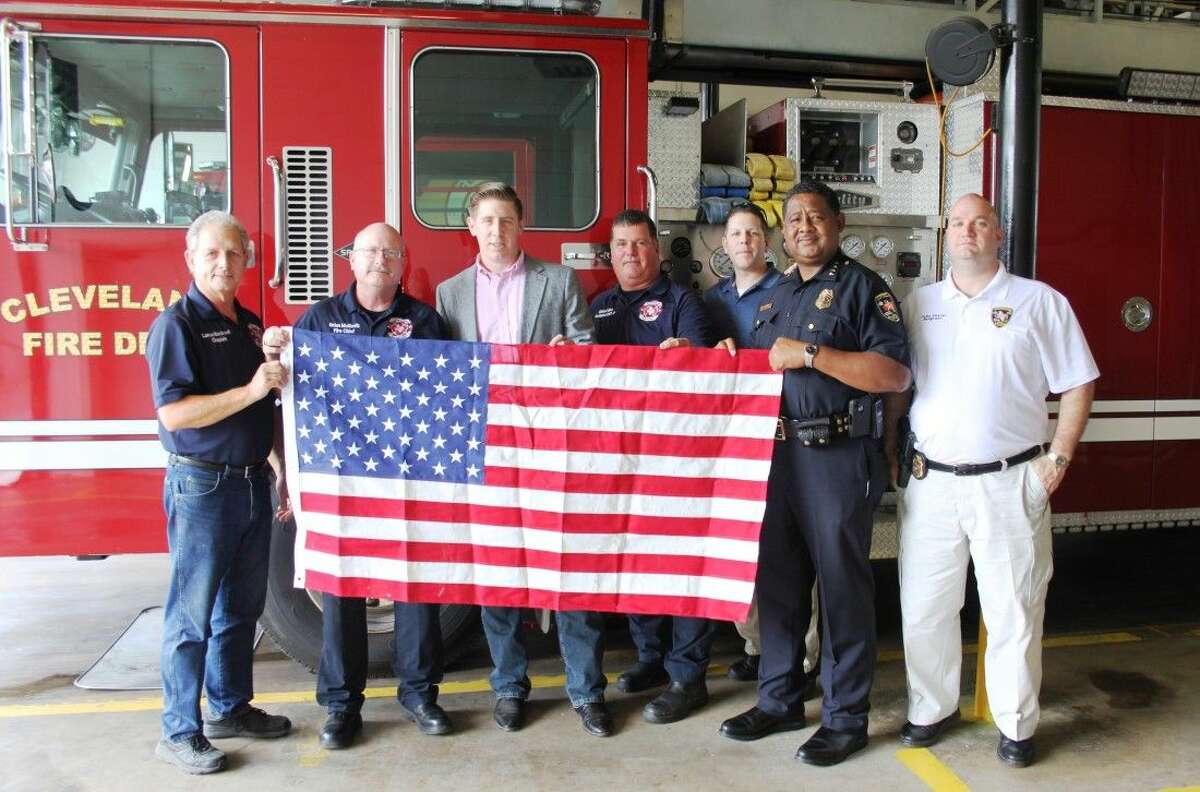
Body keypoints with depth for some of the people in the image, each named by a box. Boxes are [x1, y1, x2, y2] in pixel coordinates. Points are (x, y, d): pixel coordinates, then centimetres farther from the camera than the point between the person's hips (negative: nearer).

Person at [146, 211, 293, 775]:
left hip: (253, 484, 7)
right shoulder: (177, 324, -10)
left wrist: (283, 471, 15)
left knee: (242, 606, 16)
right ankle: (179, 732, 13)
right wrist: (250, 390, -25)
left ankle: (231, 708, 30)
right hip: (201, 487, -7)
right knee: (192, 616, 1)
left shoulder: (250, 325, 13)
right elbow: (173, 412, -20)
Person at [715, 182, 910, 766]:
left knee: (841, 586, 2)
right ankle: (779, 700, 26)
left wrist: (810, 353, -18)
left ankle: (846, 717, 15)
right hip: (775, 455, 7)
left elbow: (894, 374, -14)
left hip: (838, 458, -6)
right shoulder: (774, 297, 18)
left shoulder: (862, 286, -3)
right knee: (777, 581, 12)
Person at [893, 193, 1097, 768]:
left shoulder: (1039, 302, 3)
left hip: (1009, 483, -2)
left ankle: (1017, 724, 22)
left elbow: (1077, 385, 3)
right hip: (929, 483, 3)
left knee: (1013, 611, 6)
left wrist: (1058, 458, -4)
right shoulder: (919, 304, 11)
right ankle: (932, 709, 26)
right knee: (924, 608, 9)